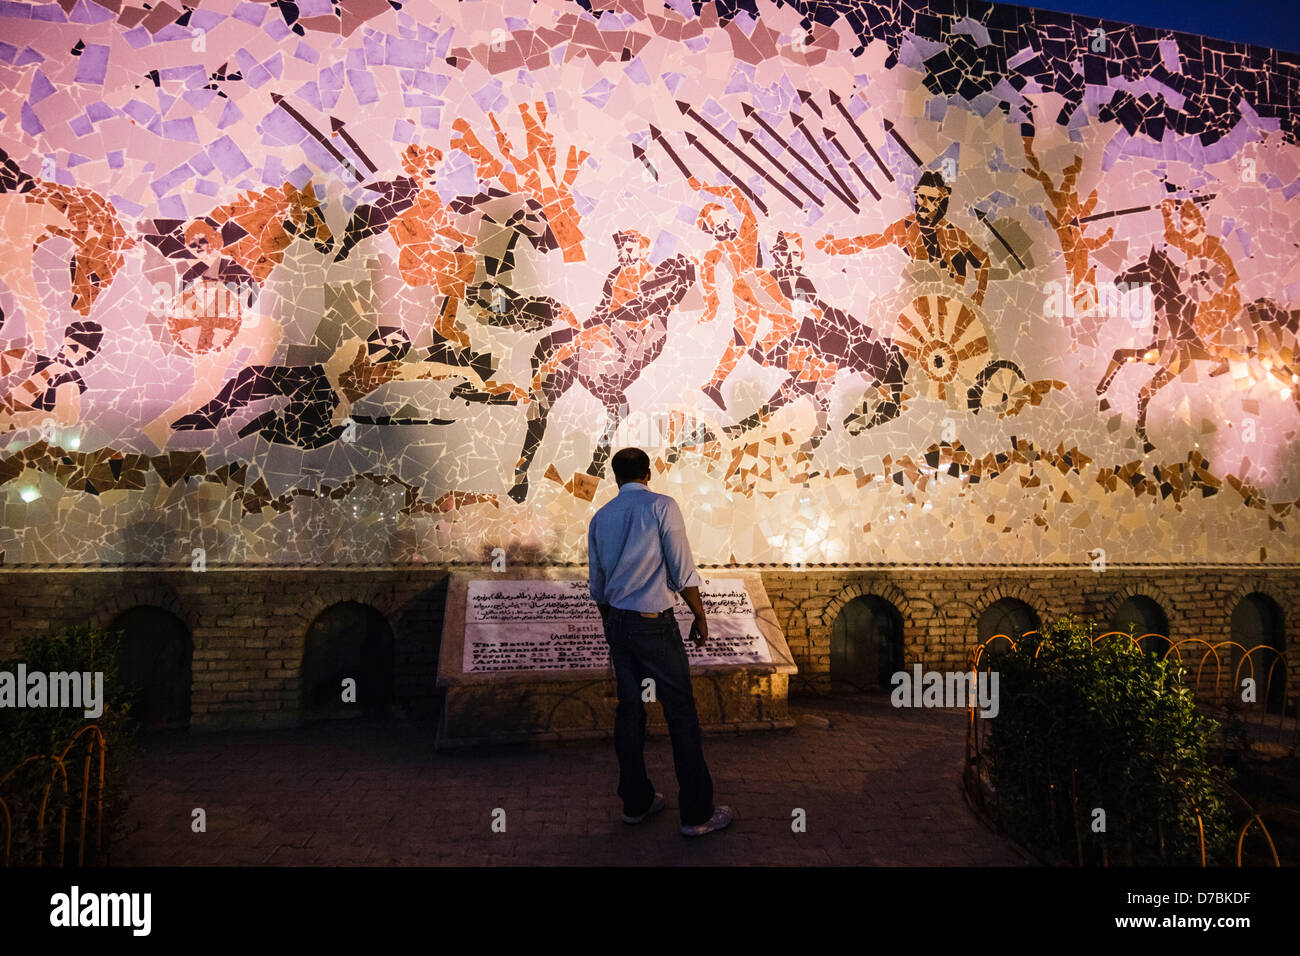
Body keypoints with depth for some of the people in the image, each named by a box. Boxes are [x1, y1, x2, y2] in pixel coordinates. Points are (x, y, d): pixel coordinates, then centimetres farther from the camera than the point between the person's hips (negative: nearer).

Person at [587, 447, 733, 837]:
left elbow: (597, 585, 15)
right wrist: (700, 616, 1)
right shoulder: (662, 506, -8)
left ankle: (636, 802, 23)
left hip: (616, 622, 6)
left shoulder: (600, 518, 9)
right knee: (681, 713, 0)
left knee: (629, 709, 13)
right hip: (655, 624, -6)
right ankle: (697, 813, 5)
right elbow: (683, 570, -11)